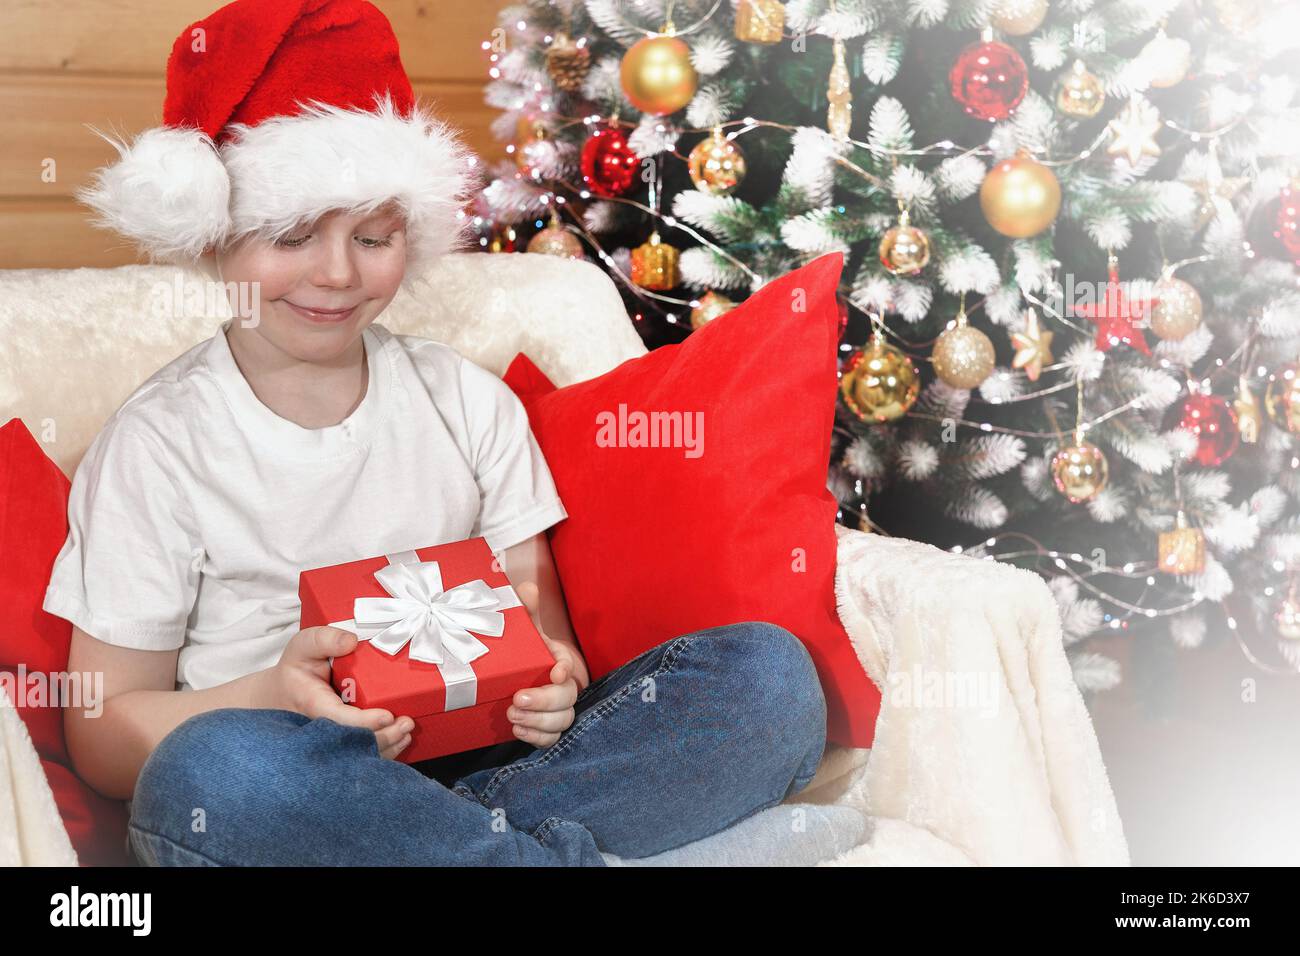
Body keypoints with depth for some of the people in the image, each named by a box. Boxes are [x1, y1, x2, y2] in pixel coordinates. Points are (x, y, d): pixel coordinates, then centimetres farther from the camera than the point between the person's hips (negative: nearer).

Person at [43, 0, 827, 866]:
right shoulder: (159, 444, 0)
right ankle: (576, 855, -24)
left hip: (486, 758, 4)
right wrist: (272, 697, -21)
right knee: (211, 769, -39)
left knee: (770, 671, -16)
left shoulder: (472, 403, 10)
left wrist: (553, 677, -14)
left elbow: (543, 628, 12)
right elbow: (103, 733, -1)